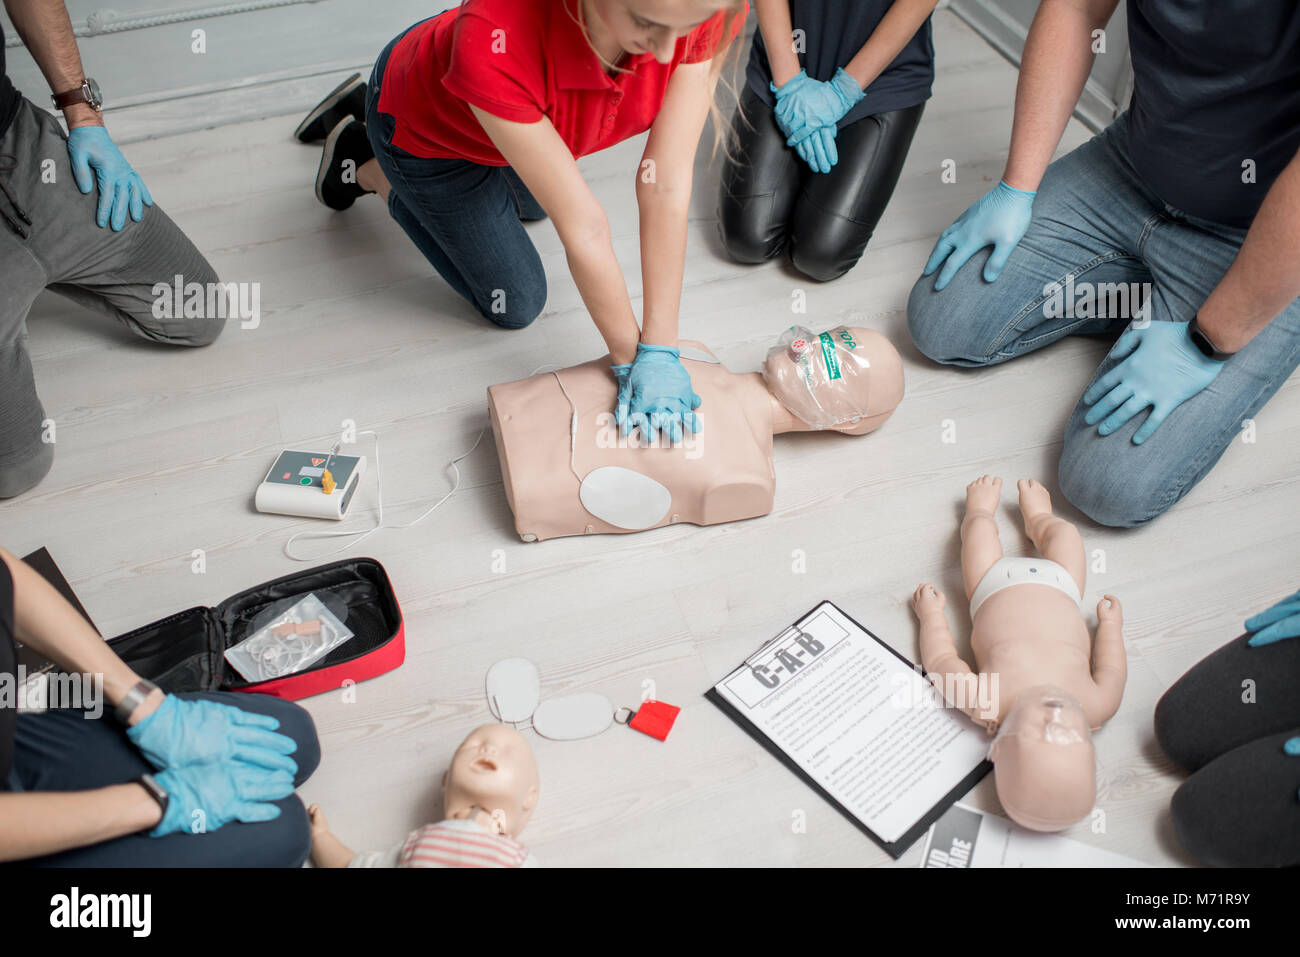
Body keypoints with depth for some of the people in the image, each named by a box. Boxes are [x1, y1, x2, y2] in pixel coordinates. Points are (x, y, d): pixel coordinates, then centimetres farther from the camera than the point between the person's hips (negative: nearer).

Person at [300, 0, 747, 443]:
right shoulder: (495, 41, -48)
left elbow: (668, 186, -32)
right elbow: (582, 227, -39)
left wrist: (660, 350, -28)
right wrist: (628, 361, -26)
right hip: (426, 127, -5)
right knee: (515, 304, 10)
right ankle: (369, 170, 25)